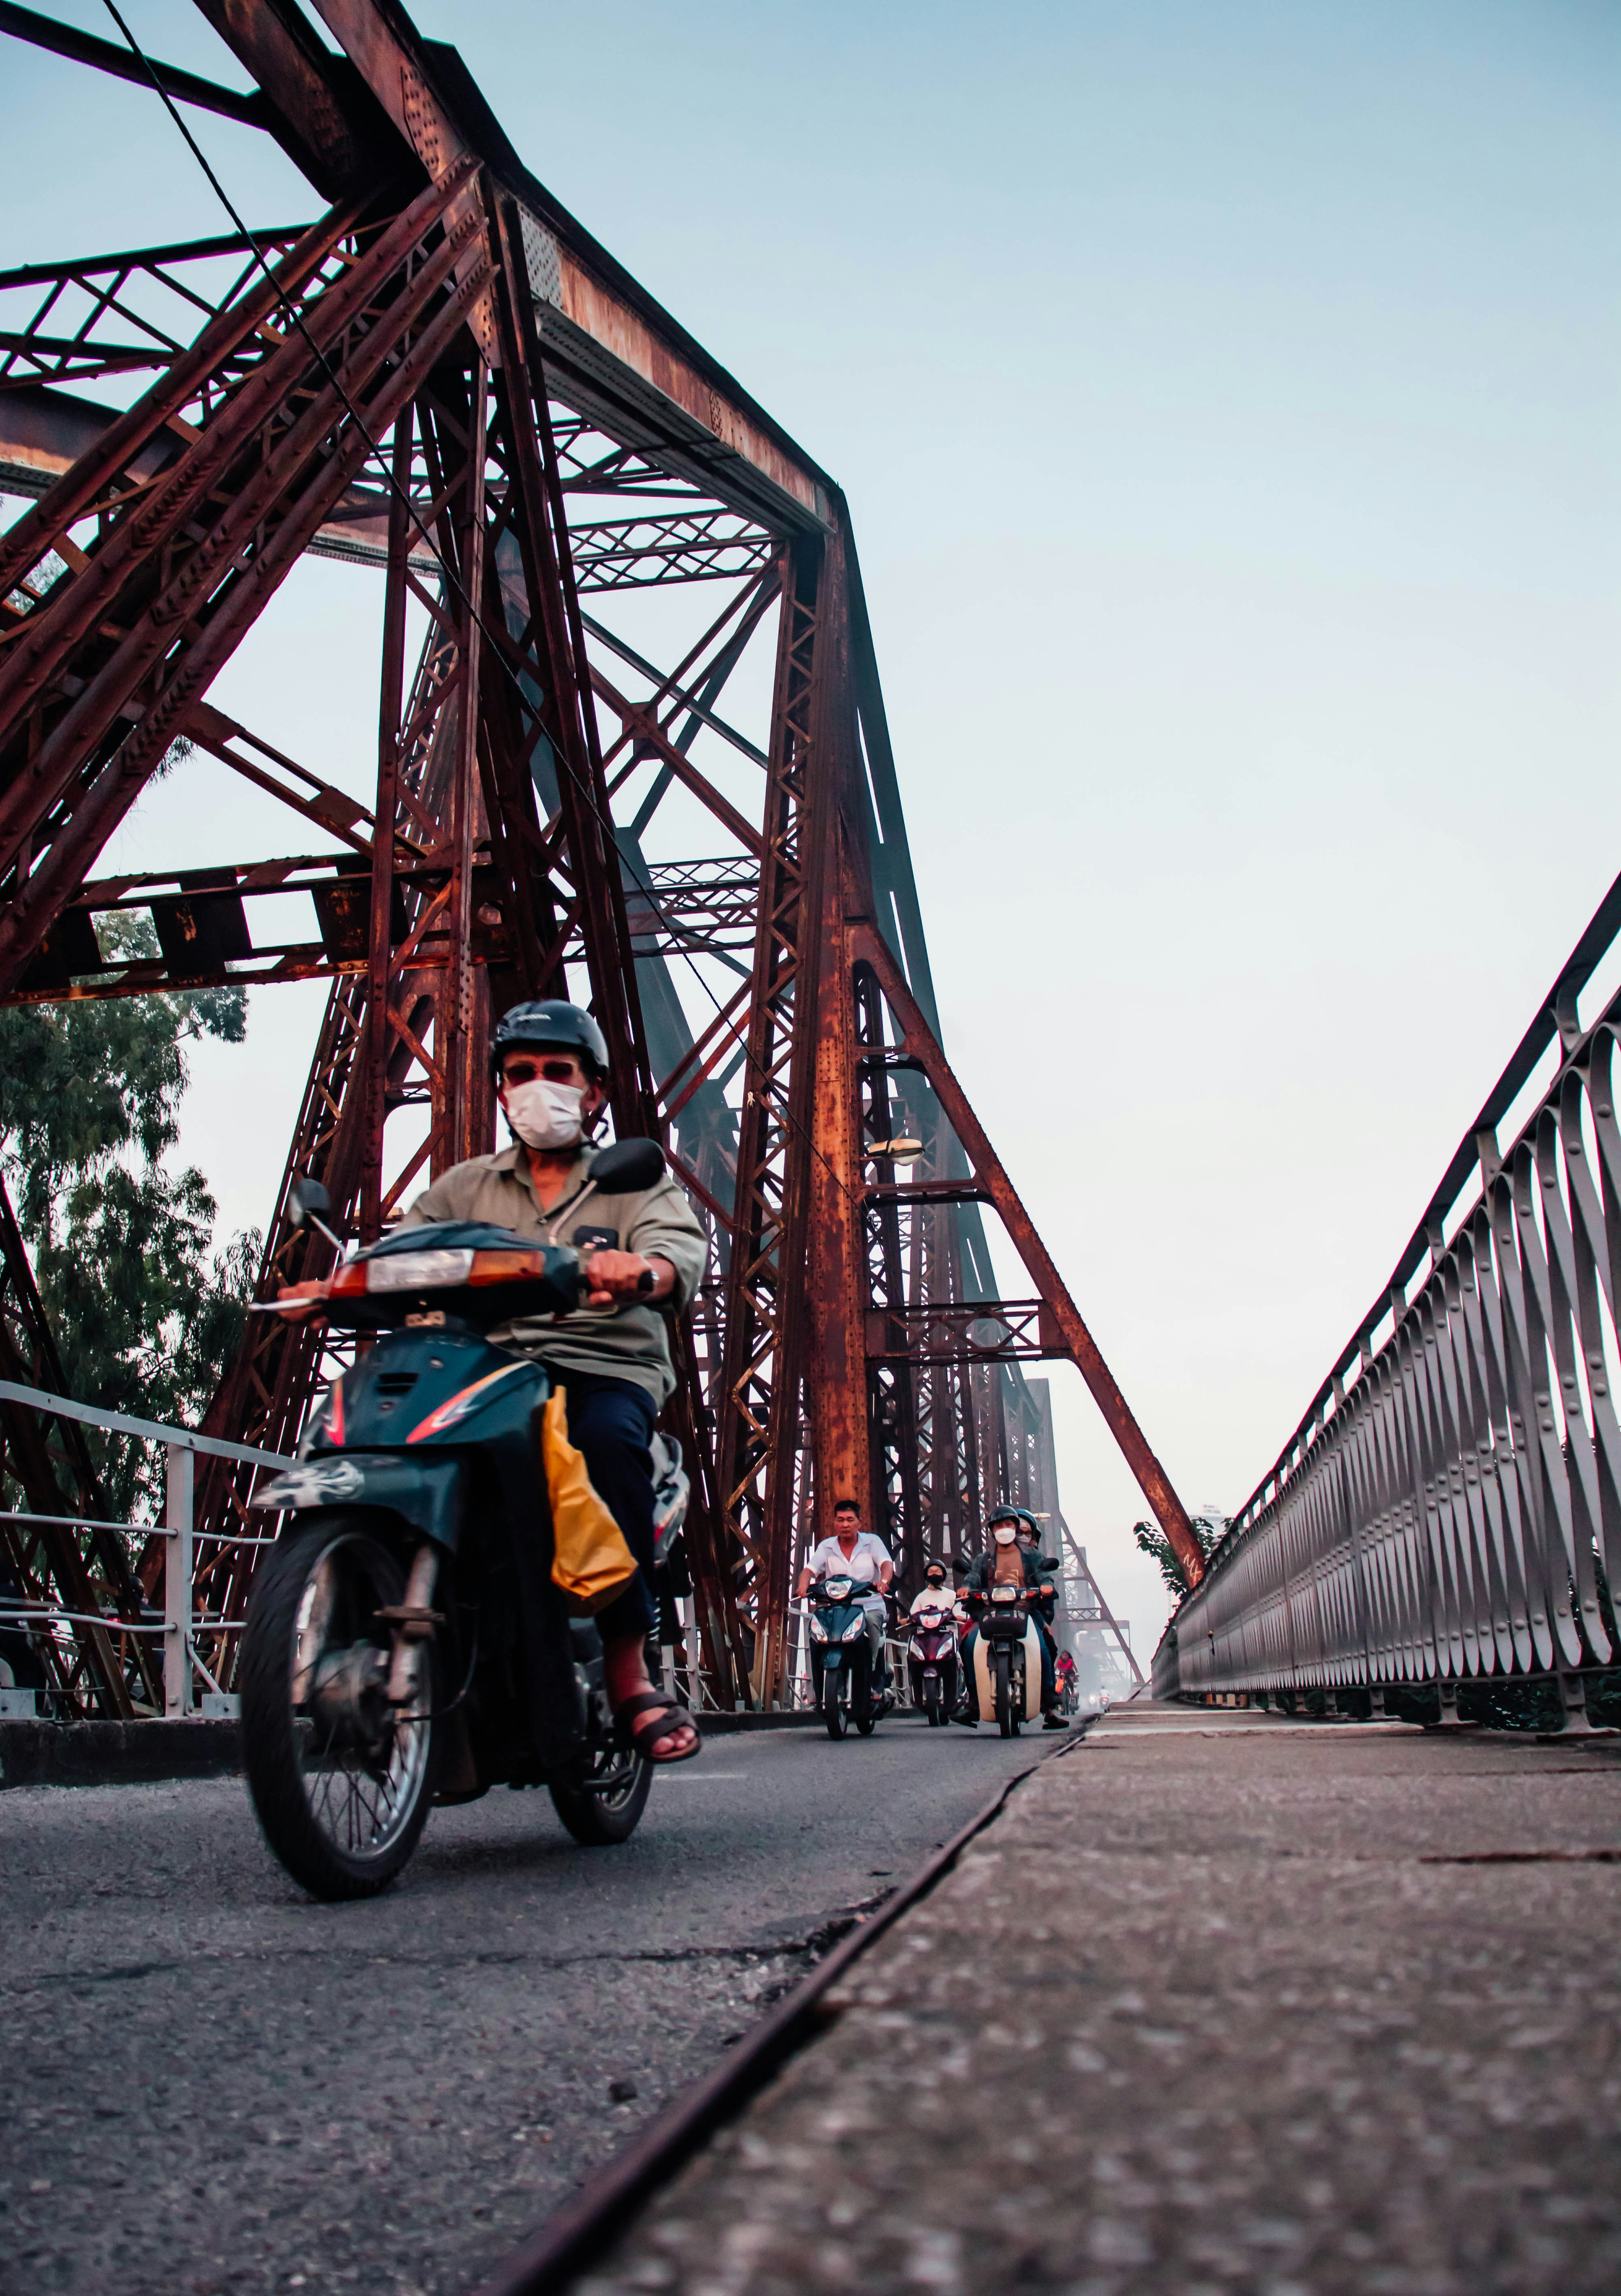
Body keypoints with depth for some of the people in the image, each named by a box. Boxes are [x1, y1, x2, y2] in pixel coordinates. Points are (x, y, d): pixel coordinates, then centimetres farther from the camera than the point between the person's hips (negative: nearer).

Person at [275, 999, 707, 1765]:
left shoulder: (636, 1181, 13)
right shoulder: (466, 1186, 24)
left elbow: (680, 1247, -8)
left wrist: (639, 1270, -34)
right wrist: (338, 1287, -14)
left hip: (606, 1370, -3)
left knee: (609, 1437, -36)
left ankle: (628, 1669, -28)